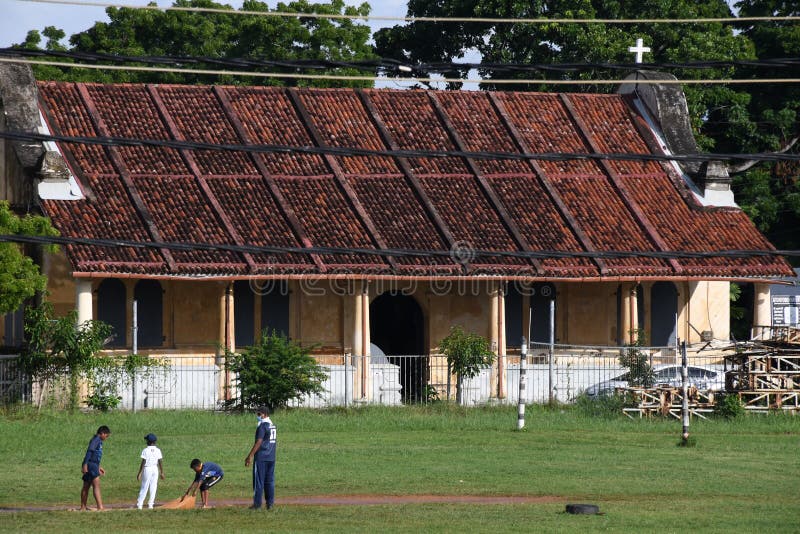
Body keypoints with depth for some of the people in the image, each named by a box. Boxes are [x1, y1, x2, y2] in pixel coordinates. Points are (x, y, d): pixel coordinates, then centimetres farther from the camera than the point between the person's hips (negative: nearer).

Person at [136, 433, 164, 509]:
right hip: (155, 469, 3)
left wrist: (139, 473, -8)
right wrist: (162, 472, 10)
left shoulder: (146, 450, -10)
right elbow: (160, 462, 2)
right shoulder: (158, 450, 1)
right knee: (153, 487, 8)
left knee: (144, 487, 2)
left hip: (147, 469, -3)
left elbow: (143, 463, -12)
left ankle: (139, 504, 1)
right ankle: (150, 504, 6)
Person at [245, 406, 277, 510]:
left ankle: (257, 504, -3)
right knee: (270, 481, 9)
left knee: (259, 481, -3)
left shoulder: (262, 426, -12)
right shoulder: (273, 426, 14)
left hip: (261, 458, -8)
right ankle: (270, 503, 8)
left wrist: (250, 456, -16)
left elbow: (258, 442, -17)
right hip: (271, 458, 8)